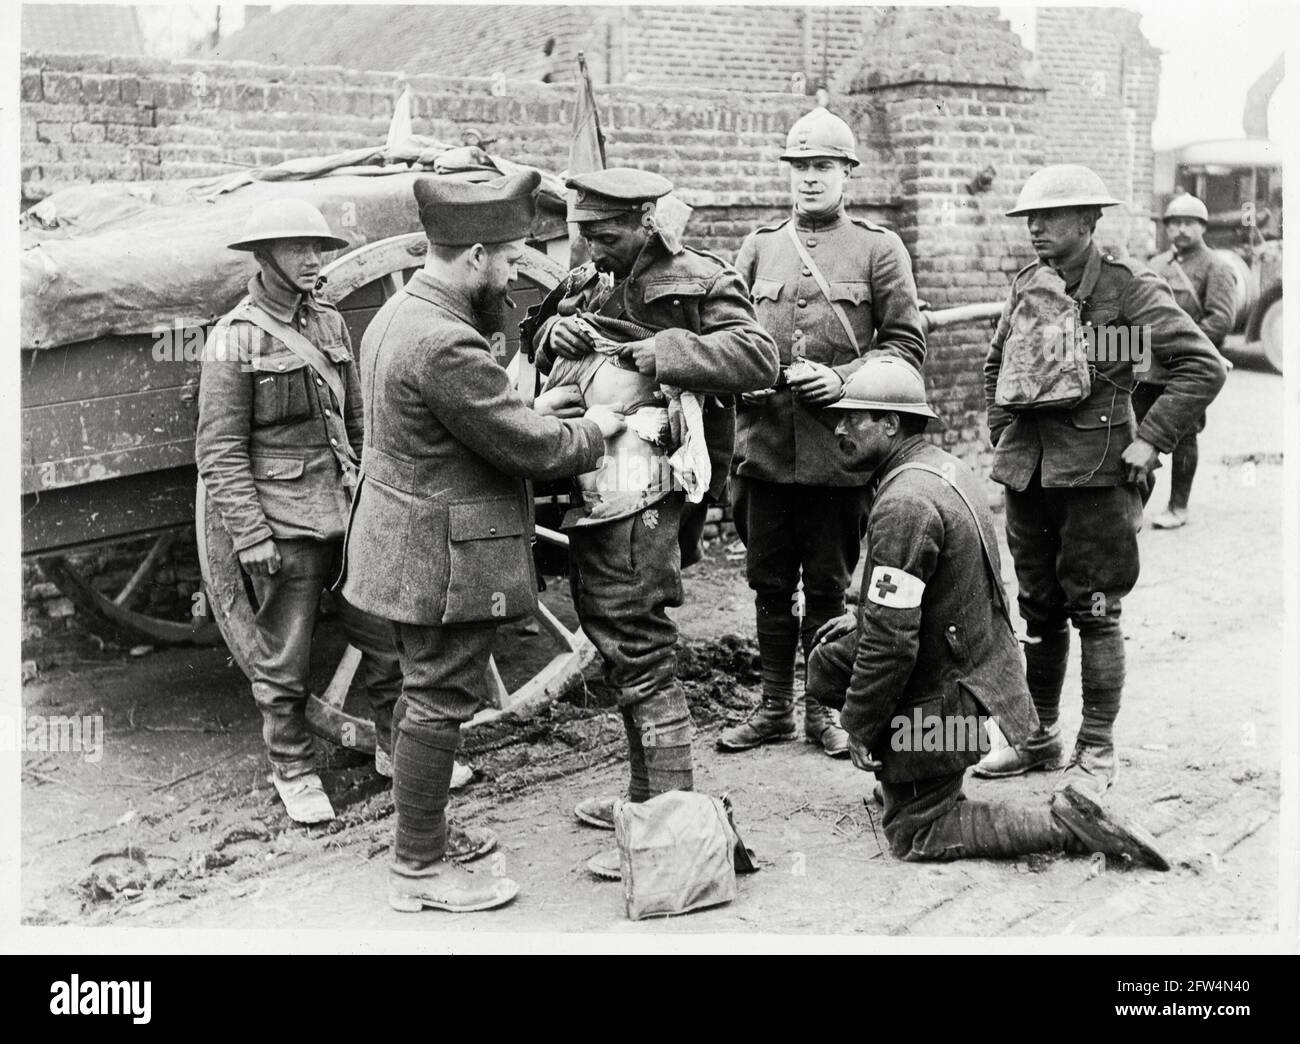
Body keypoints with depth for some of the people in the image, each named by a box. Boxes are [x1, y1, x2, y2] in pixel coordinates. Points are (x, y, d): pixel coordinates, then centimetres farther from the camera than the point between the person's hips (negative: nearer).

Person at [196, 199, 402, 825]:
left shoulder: (329, 323, 9)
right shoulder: (235, 338, -8)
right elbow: (220, 451, -10)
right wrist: (249, 534, -15)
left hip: (349, 509, 5)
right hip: (284, 521, -5)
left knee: (386, 635, 10)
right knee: (284, 659, 5)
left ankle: (397, 744, 27)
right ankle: (292, 770, 22)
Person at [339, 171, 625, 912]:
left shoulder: (399, 314, 9)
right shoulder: (447, 345, -26)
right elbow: (530, 447, -22)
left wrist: (525, 410, 8)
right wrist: (596, 429, -5)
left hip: (410, 542, 11)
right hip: (446, 555, -11)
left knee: (427, 693, 20)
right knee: (440, 703, 0)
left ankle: (426, 831, 34)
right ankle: (420, 870, 11)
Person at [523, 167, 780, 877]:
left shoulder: (695, 282, -6)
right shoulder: (590, 282, 18)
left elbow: (759, 358, -18)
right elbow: (536, 343, 27)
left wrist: (661, 351, -23)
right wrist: (552, 332, 4)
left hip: (639, 495, -9)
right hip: (587, 492, 9)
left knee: (639, 653, -8)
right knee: (614, 648, 16)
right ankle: (645, 796, 31)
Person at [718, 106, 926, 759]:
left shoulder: (878, 249, 3)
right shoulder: (758, 247, 12)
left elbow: (907, 343, 1)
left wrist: (844, 378, -13)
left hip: (838, 449, -3)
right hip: (765, 445, 3)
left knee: (827, 585, 7)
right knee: (769, 582, 9)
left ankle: (823, 709, 20)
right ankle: (774, 707, 22)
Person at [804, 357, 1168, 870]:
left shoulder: (905, 504, -27)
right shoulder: (945, 467, 4)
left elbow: (892, 639, -27)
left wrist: (858, 730, -16)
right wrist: (862, 617, 17)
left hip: (940, 696, -9)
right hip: (977, 660, 9)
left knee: (915, 834, 6)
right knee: (827, 662, 19)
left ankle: (1066, 824, -3)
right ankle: (909, 774, 23)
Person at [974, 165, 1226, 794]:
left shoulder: (1129, 287, -8)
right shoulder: (1026, 286, 9)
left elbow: (1203, 366, -11)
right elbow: (995, 367, 25)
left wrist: (1150, 439, -14)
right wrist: (1002, 433, 14)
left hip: (1096, 473, -6)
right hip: (1027, 471, 6)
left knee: (1094, 613, 0)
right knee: (1038, 611, 14)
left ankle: (1096, 754, 11)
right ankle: (1039, 737, 26)